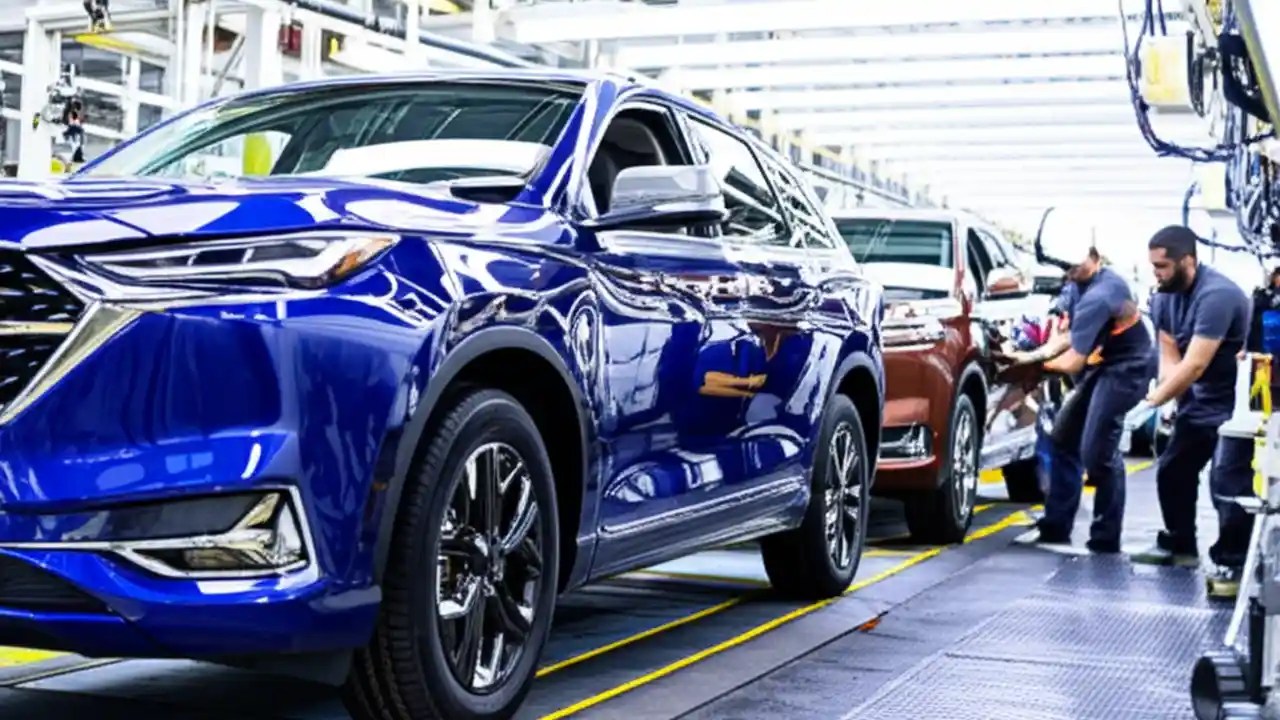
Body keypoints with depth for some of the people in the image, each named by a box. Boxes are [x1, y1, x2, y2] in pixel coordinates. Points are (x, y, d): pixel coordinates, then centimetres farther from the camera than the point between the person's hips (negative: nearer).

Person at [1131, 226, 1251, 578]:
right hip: (1198, 402, 9)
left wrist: (1156, 400, -21)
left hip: (1233, 404, -9)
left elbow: (1194, 366, -30)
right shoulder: (1164, 297, -1)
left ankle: (1233, 562, -3)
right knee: (1172, 471, 13)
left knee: (1229, 483, -12)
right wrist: (1168, 394, -18)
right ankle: (1178, 545, 27)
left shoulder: (1216, 295, -28)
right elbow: (1169, 356, 1)